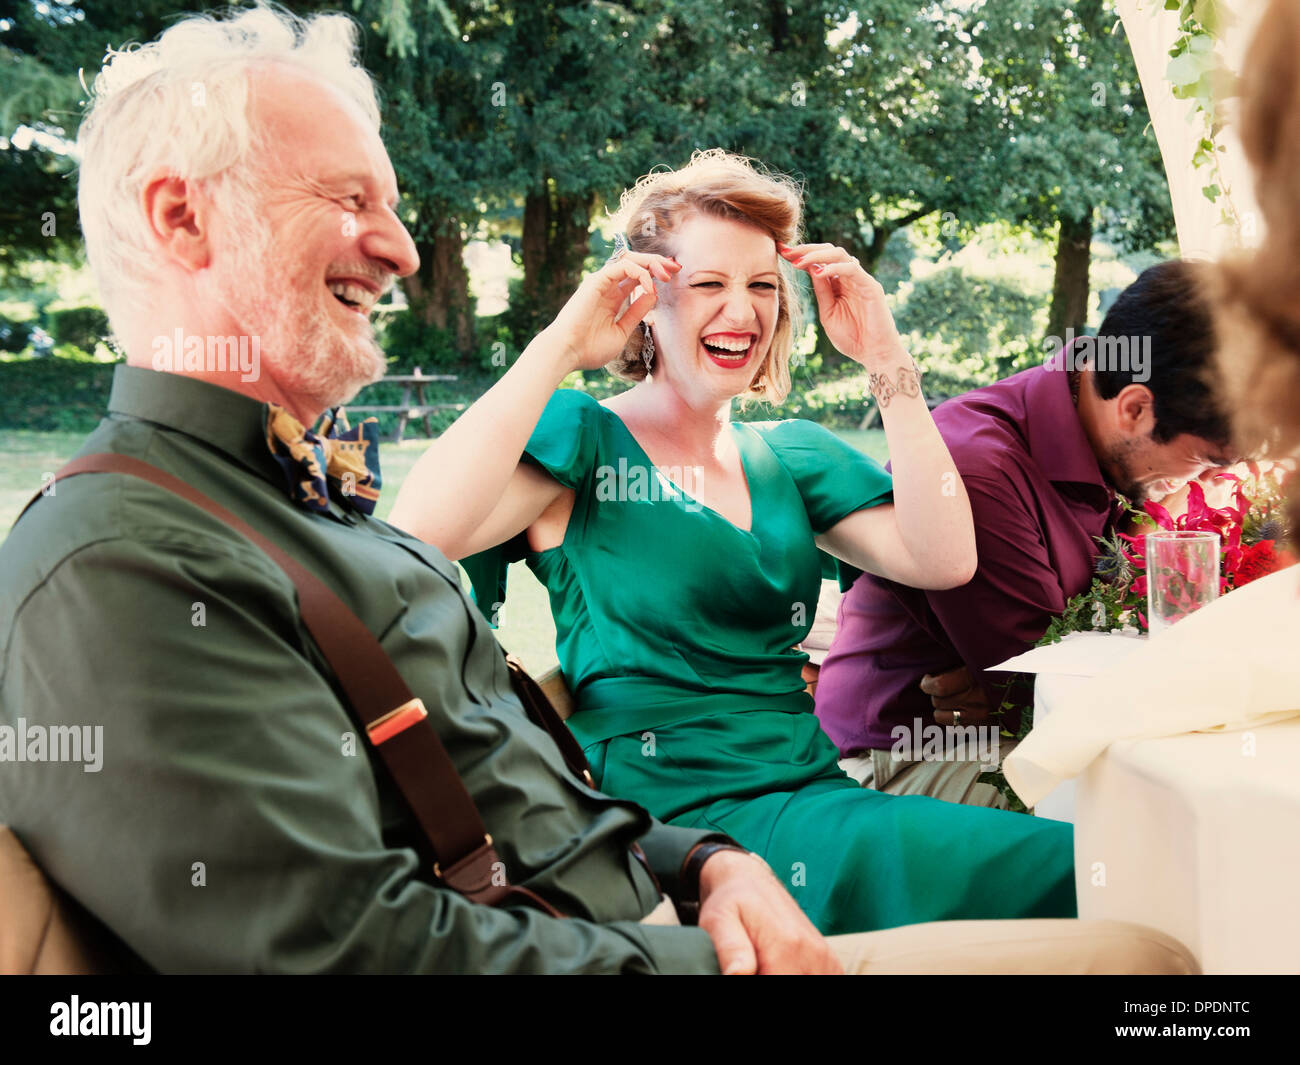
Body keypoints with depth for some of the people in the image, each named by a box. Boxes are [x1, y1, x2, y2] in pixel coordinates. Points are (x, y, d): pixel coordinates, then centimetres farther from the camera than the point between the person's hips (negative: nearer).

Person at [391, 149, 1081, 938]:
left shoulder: (792, 458, 16)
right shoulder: (583, 438, 1)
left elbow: (944, 560, 2)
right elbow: (421, 531, -19)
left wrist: (888, 361, 0)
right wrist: (560, 349, -13)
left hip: (813, 787, 6)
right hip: (676, 811, -6)